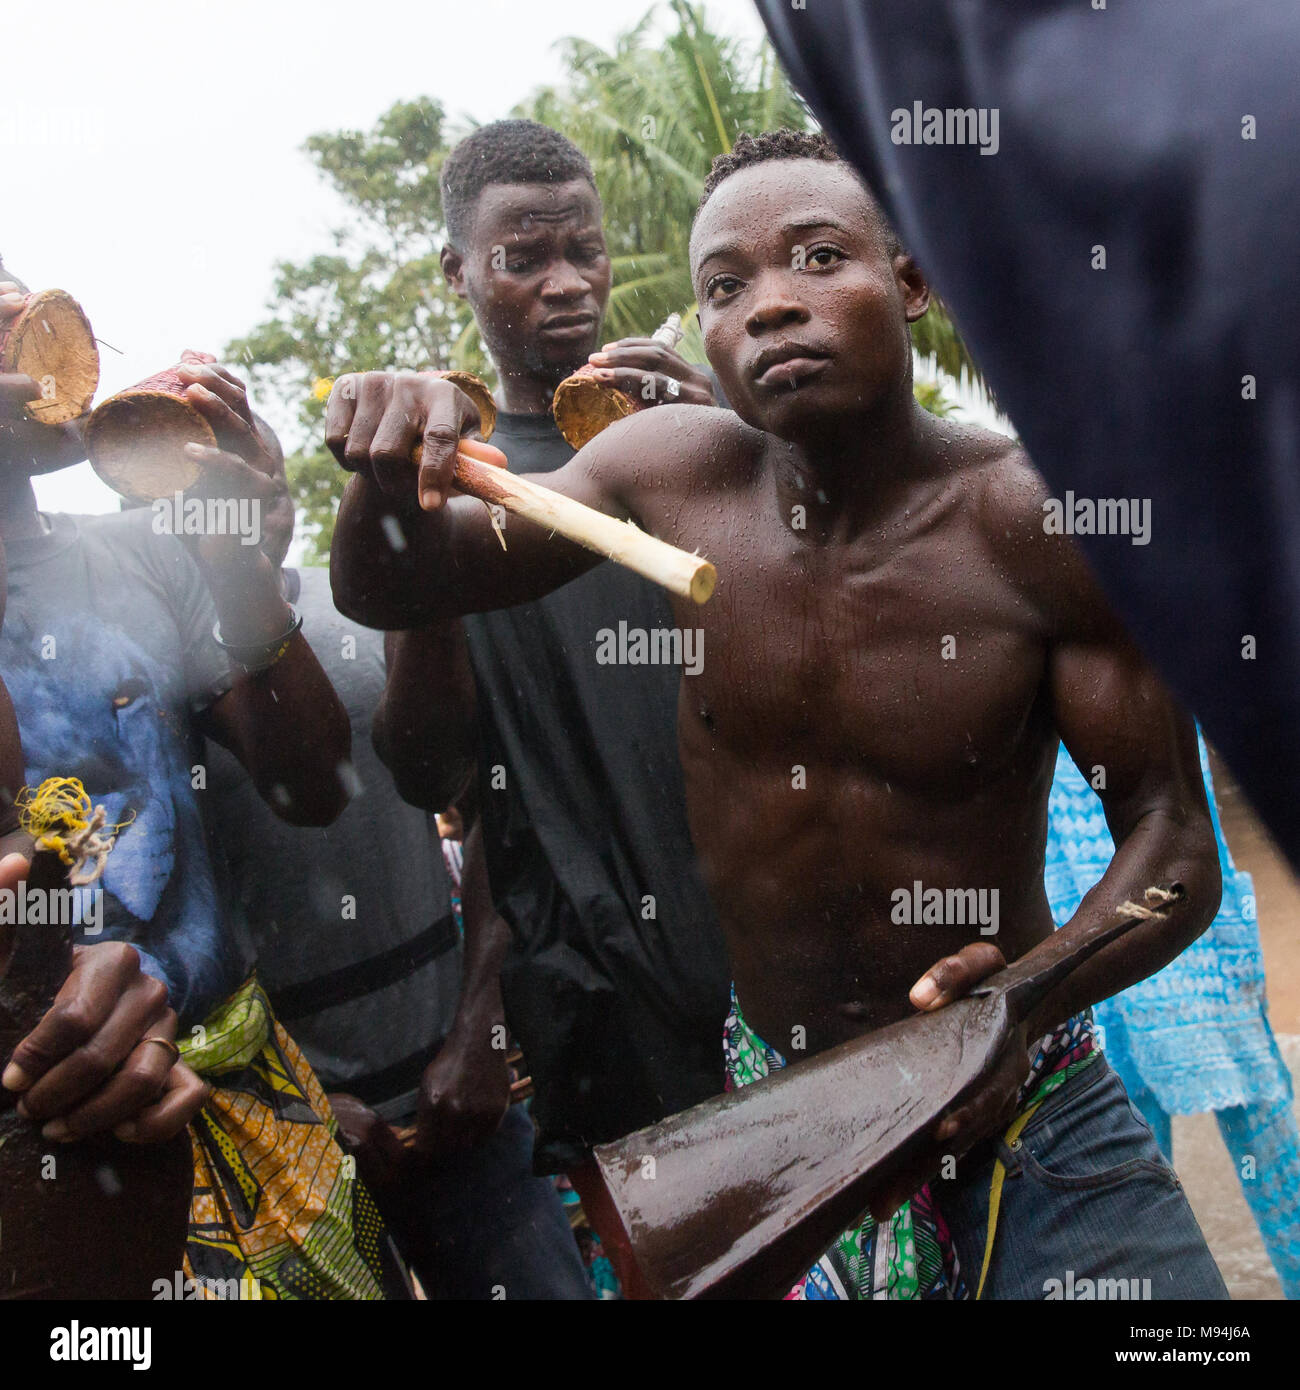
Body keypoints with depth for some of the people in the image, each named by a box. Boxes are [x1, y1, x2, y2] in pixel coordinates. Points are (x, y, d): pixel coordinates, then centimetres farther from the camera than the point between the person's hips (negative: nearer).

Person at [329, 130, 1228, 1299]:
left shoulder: (1038, 519, -18)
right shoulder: (673, 473, -9)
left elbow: (1173, 838, -12)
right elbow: (400, 584, 2)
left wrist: (1029, 995, -31)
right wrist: (389, 476, -21)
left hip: (1022, 1113, -2)